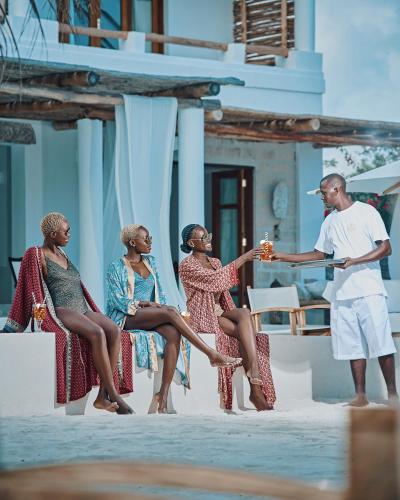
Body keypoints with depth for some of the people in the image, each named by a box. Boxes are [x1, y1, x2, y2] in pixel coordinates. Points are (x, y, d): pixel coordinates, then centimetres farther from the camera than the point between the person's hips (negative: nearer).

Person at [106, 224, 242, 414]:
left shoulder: (150, 262, 21)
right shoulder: (117, 267, 2)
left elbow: (159, 294, 22)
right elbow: (118, 300, -7)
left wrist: (159, 305, -1)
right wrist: (146, 303, -16)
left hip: (153, 316, 5)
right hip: (128, 318, -5)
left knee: (173, 333, -31)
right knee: (170, 311, -32)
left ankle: (163, 396, -38)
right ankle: (213, 355, -35)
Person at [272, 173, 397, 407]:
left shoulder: (366, 212, -2)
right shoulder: (330, 222, 17)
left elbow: (386, 248, -8)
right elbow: (319, 254, 27)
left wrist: (353, 262, -17)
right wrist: (285, 257, 20)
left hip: (369, 291, -6)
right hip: (342, 293, 6)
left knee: (381, 343, -7)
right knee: (353, 346, 3)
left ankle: (392, 394, -4)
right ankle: (360, 395, 5)